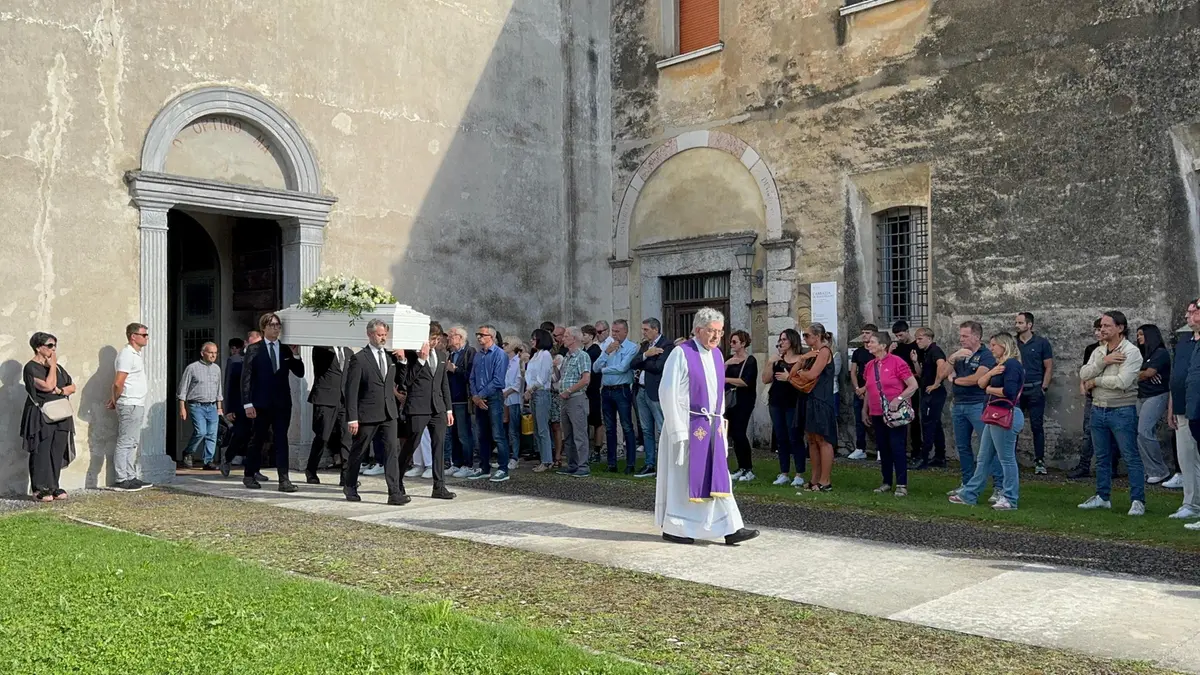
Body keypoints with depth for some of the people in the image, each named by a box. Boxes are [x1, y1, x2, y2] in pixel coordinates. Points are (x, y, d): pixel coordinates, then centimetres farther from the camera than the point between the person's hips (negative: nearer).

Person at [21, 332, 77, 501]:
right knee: (41, 452, -5)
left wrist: (60, 390, -6)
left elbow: (72, 387, 15)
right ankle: (40, 489, 0)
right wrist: (52, 366, -8)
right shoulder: (31, 367, -6)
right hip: (41, 416, -6)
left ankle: (53, 487, 11)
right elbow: (47, 386, -18)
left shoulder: (57, 367, 17)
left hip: (61, 416, 6)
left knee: (57, 453, 5)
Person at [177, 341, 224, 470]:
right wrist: (182, 408, -6)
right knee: (201, 432, -17)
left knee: (212, 434, 0)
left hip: (212, 407, 5)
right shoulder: (192, 368, -2)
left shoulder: (216, 369, 14)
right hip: (197, 406, -5)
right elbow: (183, 389, -1)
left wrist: (219, 407, 18)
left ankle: (209, 461, 6)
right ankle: (188, 454, 6)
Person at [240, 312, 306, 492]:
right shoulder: (254, 349, 0)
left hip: (282, 403, 2)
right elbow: (246, 377, -4)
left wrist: (295, 355, -8)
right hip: (261, 403, -2)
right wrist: (247, 403, -11)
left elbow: (300, 373, 8)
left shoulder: (286, 350, 9)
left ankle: (284, 480, -3)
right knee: (257, 440, 9)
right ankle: (249, 475, 25)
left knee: (281, 440, -1)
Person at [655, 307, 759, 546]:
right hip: (689, 425, -6)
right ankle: (673, 528, 16)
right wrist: (679, 431, -17)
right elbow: (668, 393, -15)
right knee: (683, 477, 3)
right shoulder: (681, 354, -12)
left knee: (717, 476, 4)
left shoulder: (717, 355, 10)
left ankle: (730, 529, 4)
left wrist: (719, 422, 13)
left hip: (712, 426, 7)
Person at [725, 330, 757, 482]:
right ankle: (741, 468, 12)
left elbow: (746, 382, -16)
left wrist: (726, 379, -14)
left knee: (739, 433, -11)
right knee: (733, 433, 4)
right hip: (730, 400, 6)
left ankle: (749, 469, -2)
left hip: (744, 401, -6)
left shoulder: (750, 361, -5)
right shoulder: (731, 359, 14)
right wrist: (726, 365, -11)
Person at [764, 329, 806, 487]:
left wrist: (789, 377, -20)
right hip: (776, 403, 5)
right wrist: (770, 362, -6)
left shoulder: (801, 360, -4)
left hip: (793, 404, -5)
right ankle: (784, 474, 16)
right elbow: (765, 380, 5)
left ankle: (799, 475, 2)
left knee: (794, 438, -4)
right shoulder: (778, 359, 10)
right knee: (781, 439, 9)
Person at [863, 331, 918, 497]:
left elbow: (913, 385, -11)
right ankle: (887, 482, 20)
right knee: (883, 449, 11)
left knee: (897, 447, -4)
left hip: (895, 413, -6)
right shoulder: (870, 366, 8)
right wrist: (865, 410, 17)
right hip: (877, 414, 6)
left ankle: (902, 484, 3)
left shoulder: (896, 362, -11)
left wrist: (898, 399, -20)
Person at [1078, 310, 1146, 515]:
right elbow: (1083, 374, -3)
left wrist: (1095, 381, -9)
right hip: (1098, 410, 7)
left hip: (1122, 411, -7)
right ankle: (1102, 497, 25)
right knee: (1102, 457, 15)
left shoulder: (1131, 352, -11)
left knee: (1131, 458, -3)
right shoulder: (1098, 352, 11)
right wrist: (1103, 361, -16)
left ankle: (1138, 501, 3)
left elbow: (1122, 382, -23)